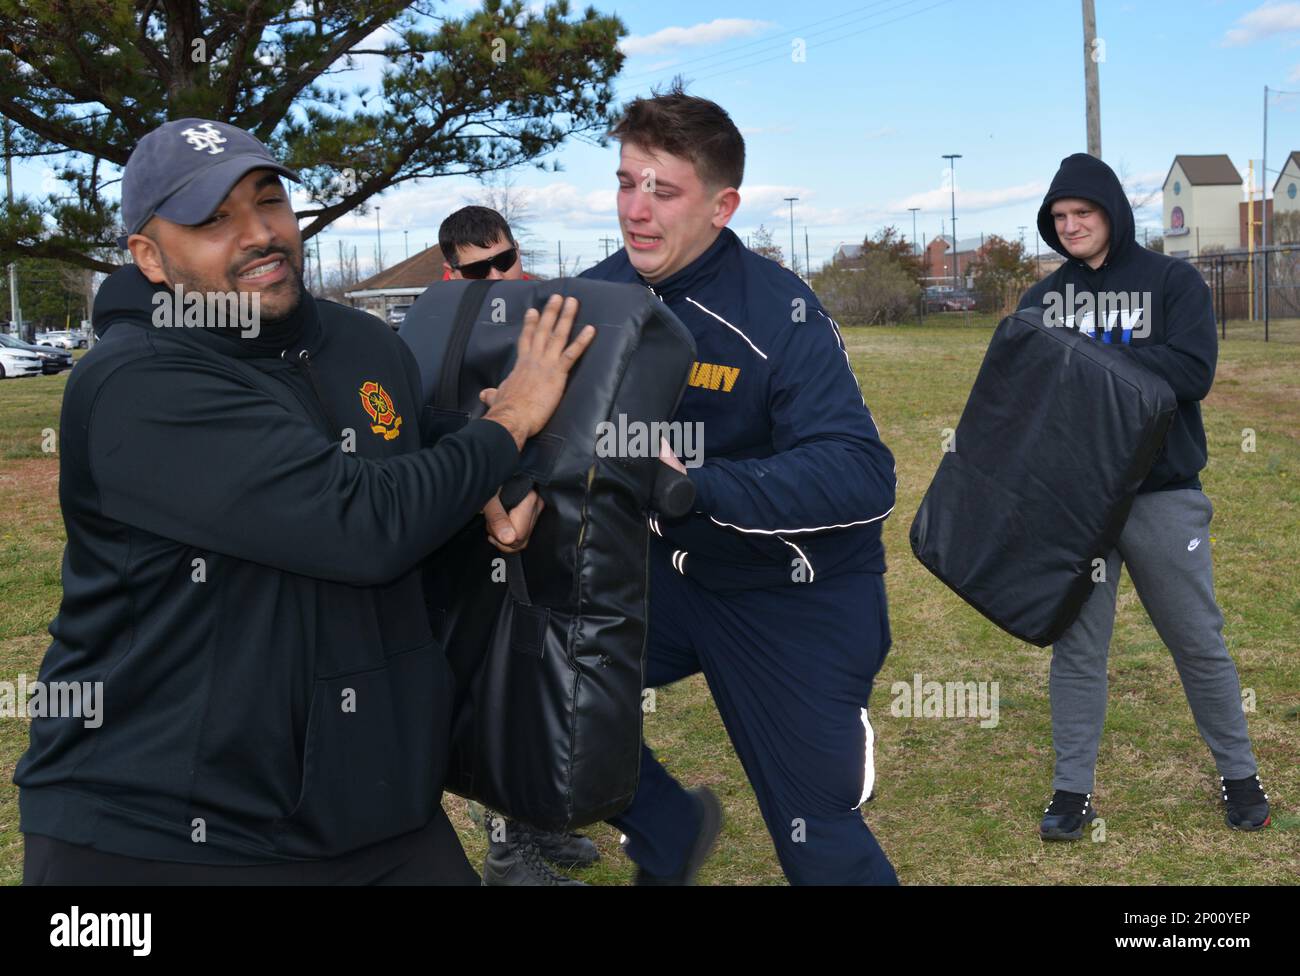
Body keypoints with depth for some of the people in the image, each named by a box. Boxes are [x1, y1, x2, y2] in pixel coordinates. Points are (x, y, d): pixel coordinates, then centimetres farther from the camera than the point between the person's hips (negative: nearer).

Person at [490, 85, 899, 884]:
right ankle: (670, 833, 19)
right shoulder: (602, 296, -7)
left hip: (798, 597, -5)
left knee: (818, 842, 1)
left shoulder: (778, 314, -24)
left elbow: (862, 475, -33)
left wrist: (695, 484, -45)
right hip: (675, 569, 5)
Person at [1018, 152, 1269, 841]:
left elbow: (1191, 371, -14)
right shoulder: (1042, 297, 9)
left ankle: (1239, 777, 25)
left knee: (1199, 643, 8)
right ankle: (1072, 791, 16)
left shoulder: (1172, 281, -1)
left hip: (1162, 494, -2)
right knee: (1076, 648, 6)